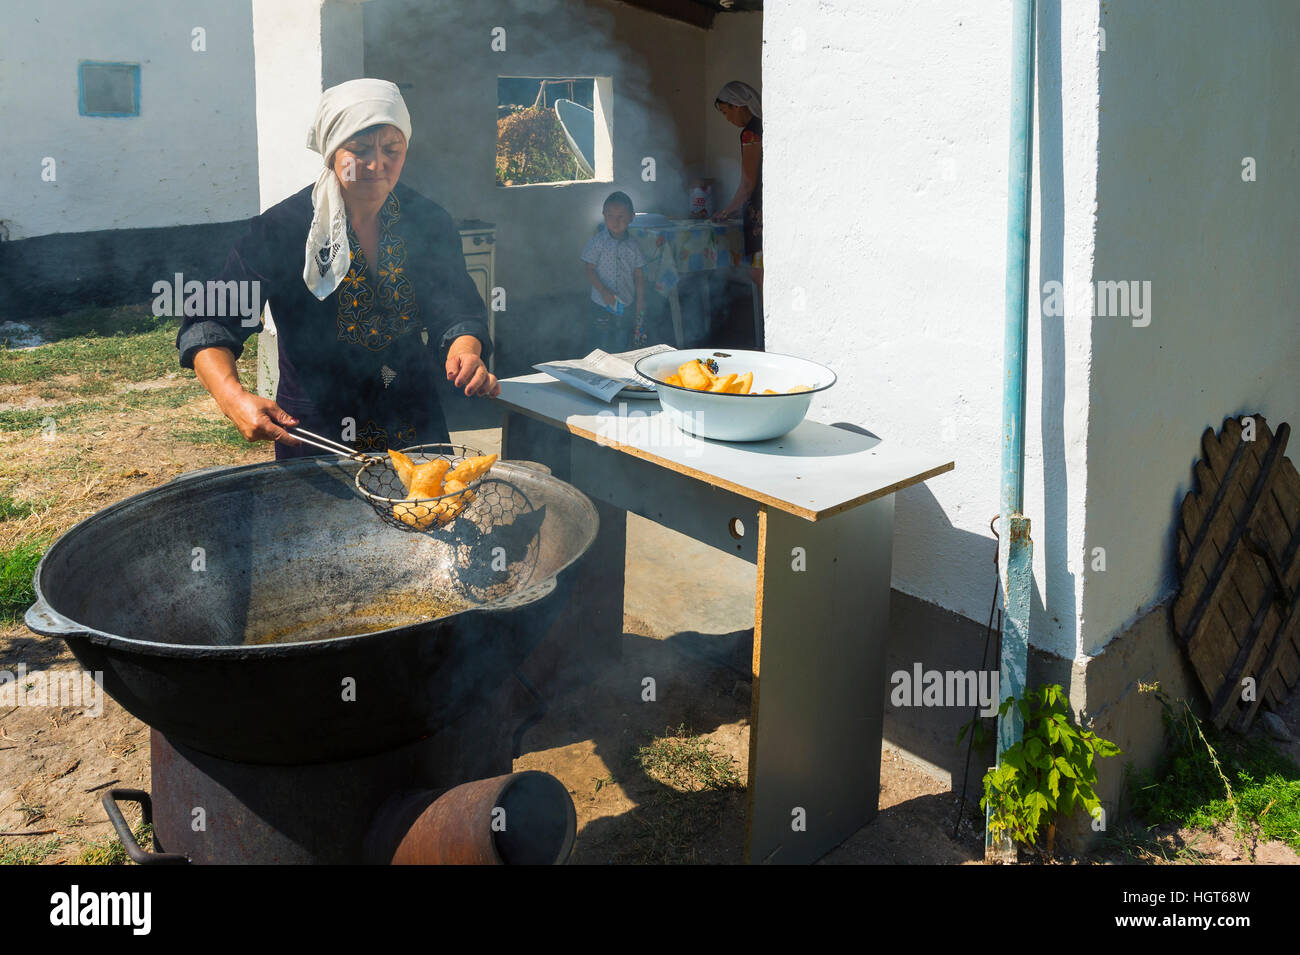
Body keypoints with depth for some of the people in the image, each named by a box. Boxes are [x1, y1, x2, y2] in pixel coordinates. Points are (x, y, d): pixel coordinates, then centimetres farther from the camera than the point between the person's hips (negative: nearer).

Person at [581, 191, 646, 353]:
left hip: (626, 308, 2)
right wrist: (604, 292, -21)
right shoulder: (596, 242, -8)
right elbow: (590, 271, -8)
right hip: (601, 306, -2)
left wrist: (641, 305, 4)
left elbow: (639, 276, 5)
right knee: (601, 349, 5)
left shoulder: (633, 246, 0)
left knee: (623, 349, 12)